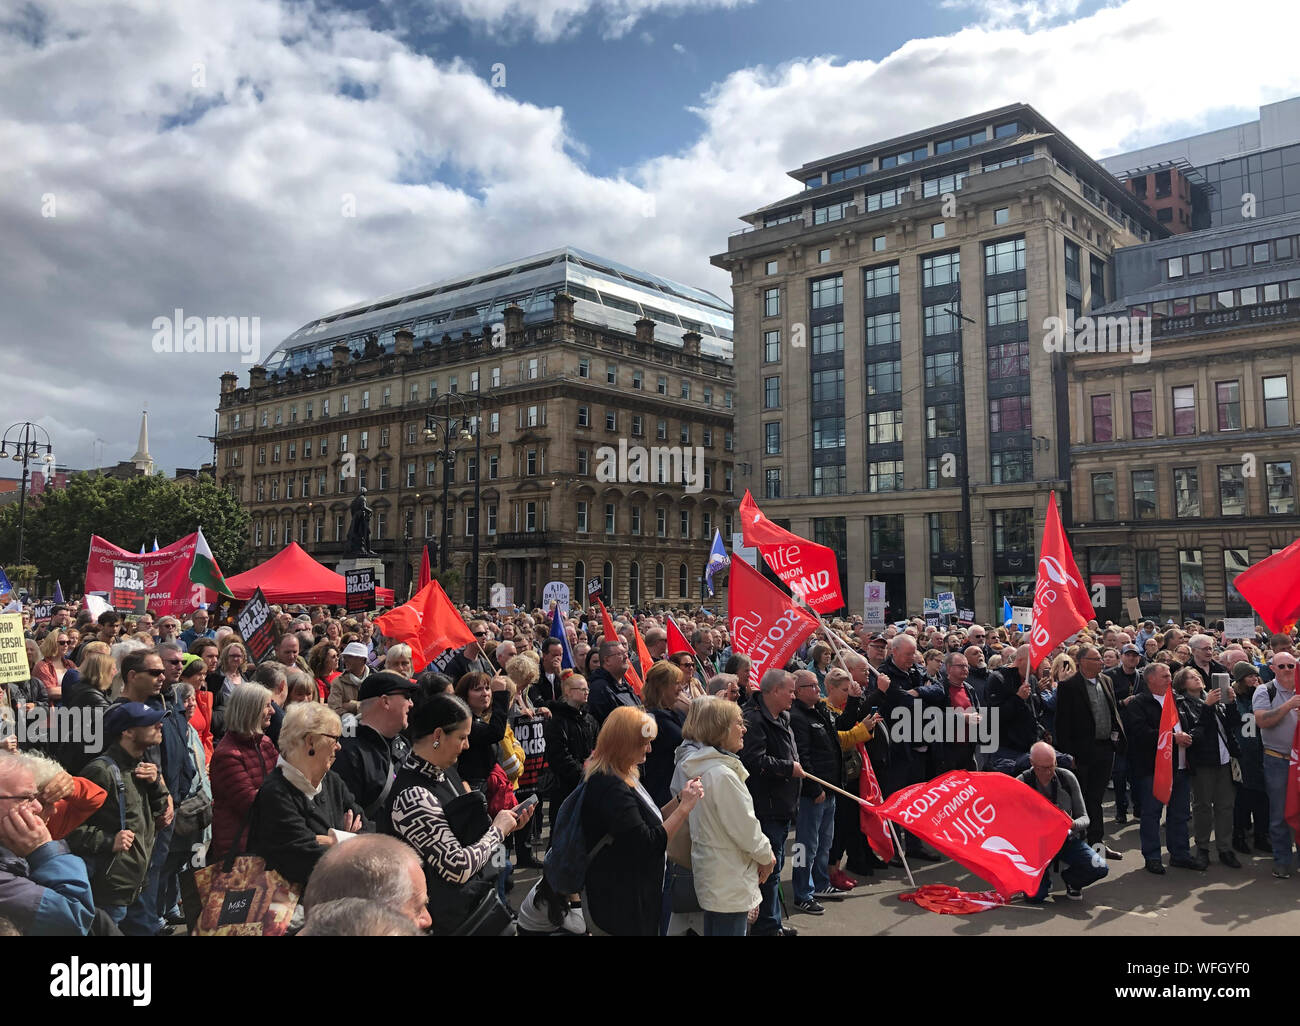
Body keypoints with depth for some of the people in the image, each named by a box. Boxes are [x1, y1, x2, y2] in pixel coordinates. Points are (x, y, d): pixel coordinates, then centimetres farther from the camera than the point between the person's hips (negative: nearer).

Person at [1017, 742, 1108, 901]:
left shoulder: (1067, 778, -7)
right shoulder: (1021, 783, -12)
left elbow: (1084, 818, -2)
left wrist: (1073, 824, -26)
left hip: (1068, 839, 2)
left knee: (1100, 868, -22)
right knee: (1035, 896, -18)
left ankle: (1071, 880, 13)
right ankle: (1044, 878, 20)